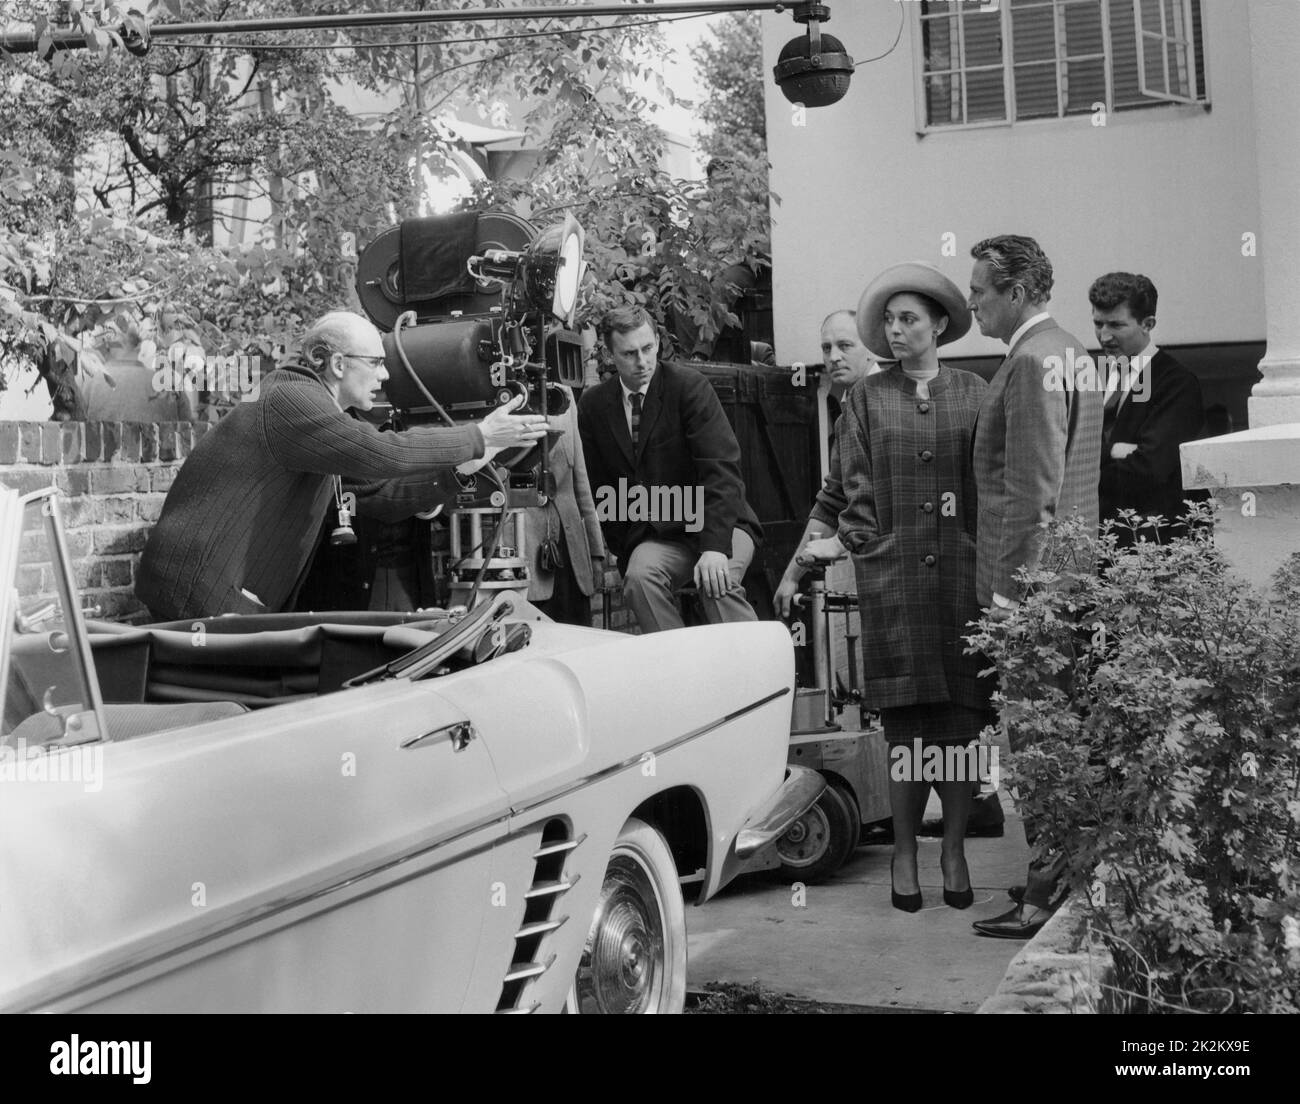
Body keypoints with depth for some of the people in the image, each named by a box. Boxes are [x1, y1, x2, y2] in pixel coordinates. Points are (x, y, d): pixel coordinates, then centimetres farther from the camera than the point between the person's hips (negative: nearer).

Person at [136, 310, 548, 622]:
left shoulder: (317, 408, 17)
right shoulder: (290, 400, -15)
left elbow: (380, 492, 17)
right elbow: (382, 453, -26)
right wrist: (479, 438, -18)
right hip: (198, 594, -10)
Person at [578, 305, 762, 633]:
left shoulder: (689, 386, -9)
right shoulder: (593, 406, 4)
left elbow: (721, 468, -17)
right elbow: (598, 489, 11)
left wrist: (714, 546, -27)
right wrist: (624, 552, 2)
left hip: (717, 524, -3)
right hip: (654, 538, 3)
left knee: (716, 582, -31)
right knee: (638, 577, -28)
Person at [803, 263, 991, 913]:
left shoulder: (971, 392, 10)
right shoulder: (867, 398, 9)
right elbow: (857, 487, 7)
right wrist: (856, 540, -3)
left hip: (963, 568, 1)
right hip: (894, 570, -1)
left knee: (961, 716, 1)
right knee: (905, 719, 0)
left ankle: (953, 849, 12)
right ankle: (904, 852, 10)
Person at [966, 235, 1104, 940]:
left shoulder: (1032, 362, -16)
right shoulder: (1071, 352, 16)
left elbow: (1033, 491, -22)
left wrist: (1009, 587, -19)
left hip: (1033, 576, -10)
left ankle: (1048, 897, 1)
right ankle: (1064, 872, 25)